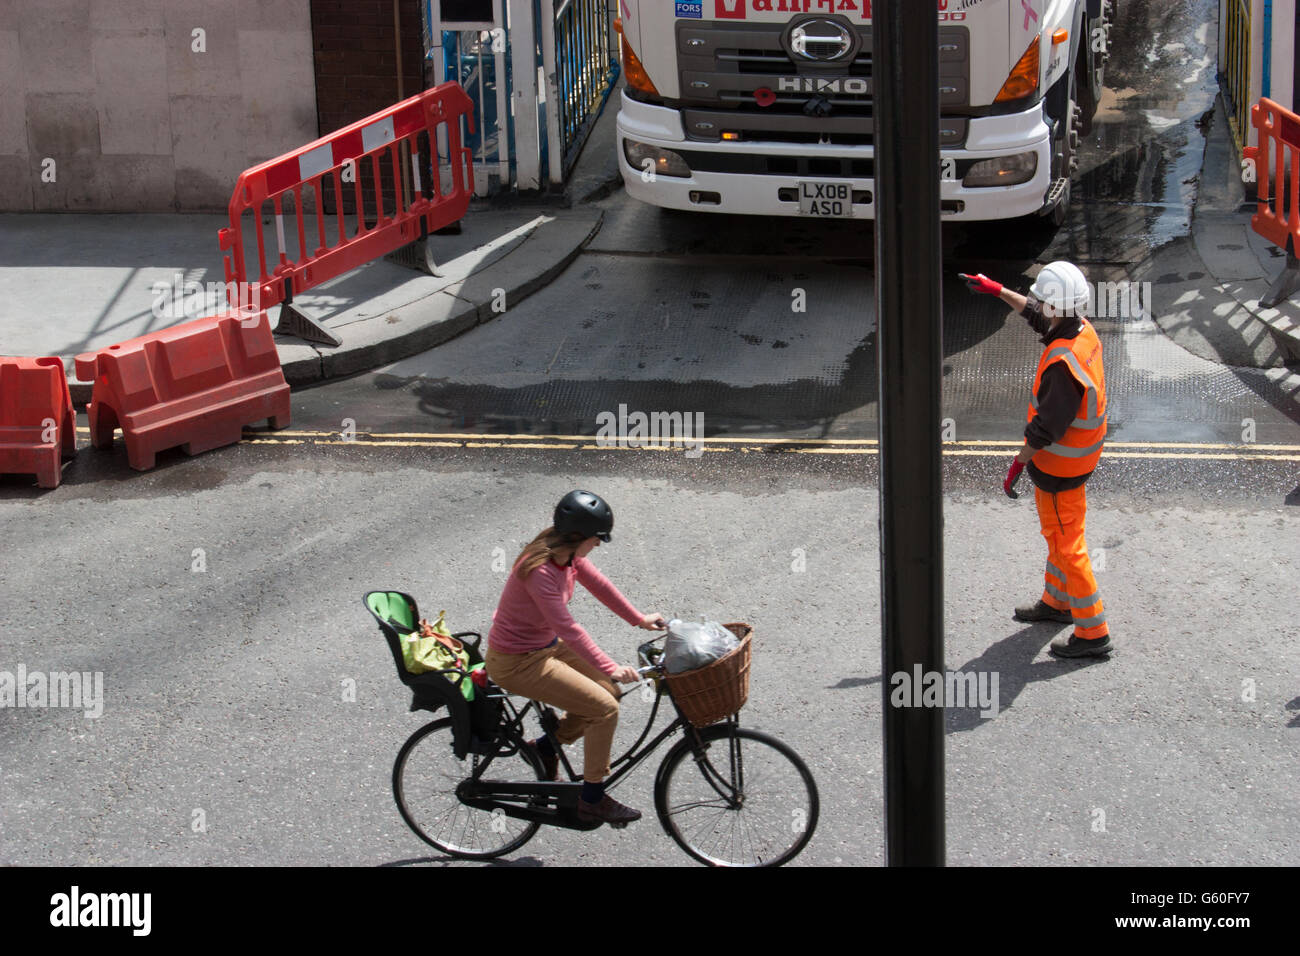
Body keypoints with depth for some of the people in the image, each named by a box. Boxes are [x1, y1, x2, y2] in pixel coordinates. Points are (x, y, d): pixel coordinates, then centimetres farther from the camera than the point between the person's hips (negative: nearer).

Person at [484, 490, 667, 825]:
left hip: (545, 643, 10)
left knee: (610, 691, 8)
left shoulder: (568, 554, -4)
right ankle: (592, 800, 0)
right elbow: (568, 628, -32)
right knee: (605, 708, -13)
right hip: (517, 662, -10)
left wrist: (640, 619, 18)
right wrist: (610, 668, -32)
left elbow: (598, 584, 11)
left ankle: (545, 745, 23)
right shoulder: (539, 571, -31)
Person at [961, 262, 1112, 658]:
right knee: (1059, 532, 25)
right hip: (1079, 454, 9)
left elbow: (1046, 426, -28)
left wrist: (1017, 465, -17)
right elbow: (1036, 314, 16)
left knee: (1066, 543, 1)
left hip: (1059, 467, -9)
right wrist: (997, 290, 22)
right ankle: (1057, 602, 43)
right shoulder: (1082, 329, -5)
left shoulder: (1063, 364, -33)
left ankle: (1093, 632, 8)